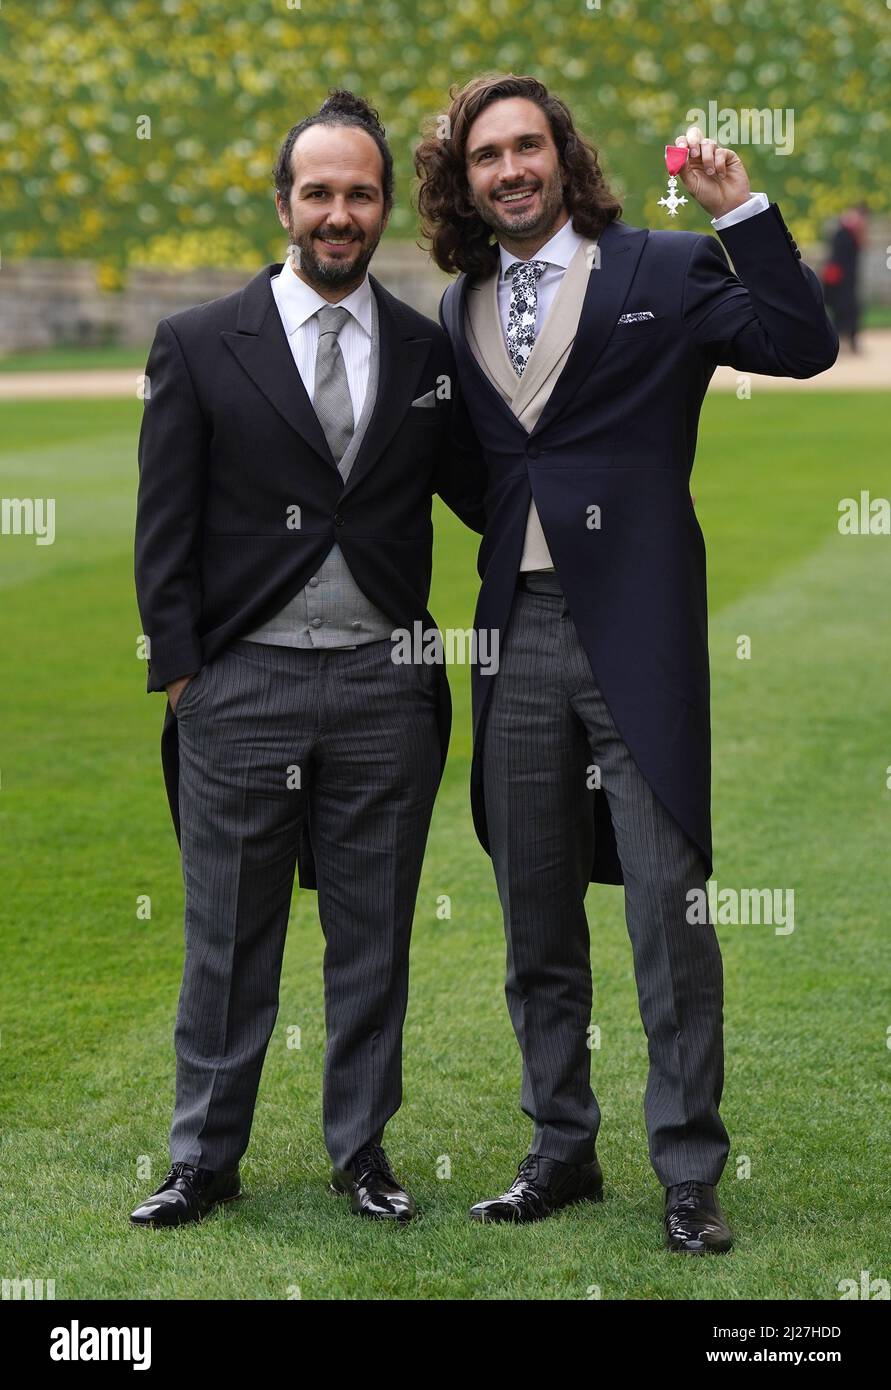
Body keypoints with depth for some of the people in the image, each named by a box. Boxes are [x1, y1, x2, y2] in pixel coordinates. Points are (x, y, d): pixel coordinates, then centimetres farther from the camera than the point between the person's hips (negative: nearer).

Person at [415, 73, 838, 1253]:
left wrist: (742, 209, -18)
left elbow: (803, 346, -13)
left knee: (670, 913, -3)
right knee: (535, 921, 12)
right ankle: (562, 1152, 25)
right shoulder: (460, 309, 12)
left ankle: (689, 1173, 7)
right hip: (517, 636, 5)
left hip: (634, 631, -5)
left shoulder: (663, 271, -1)